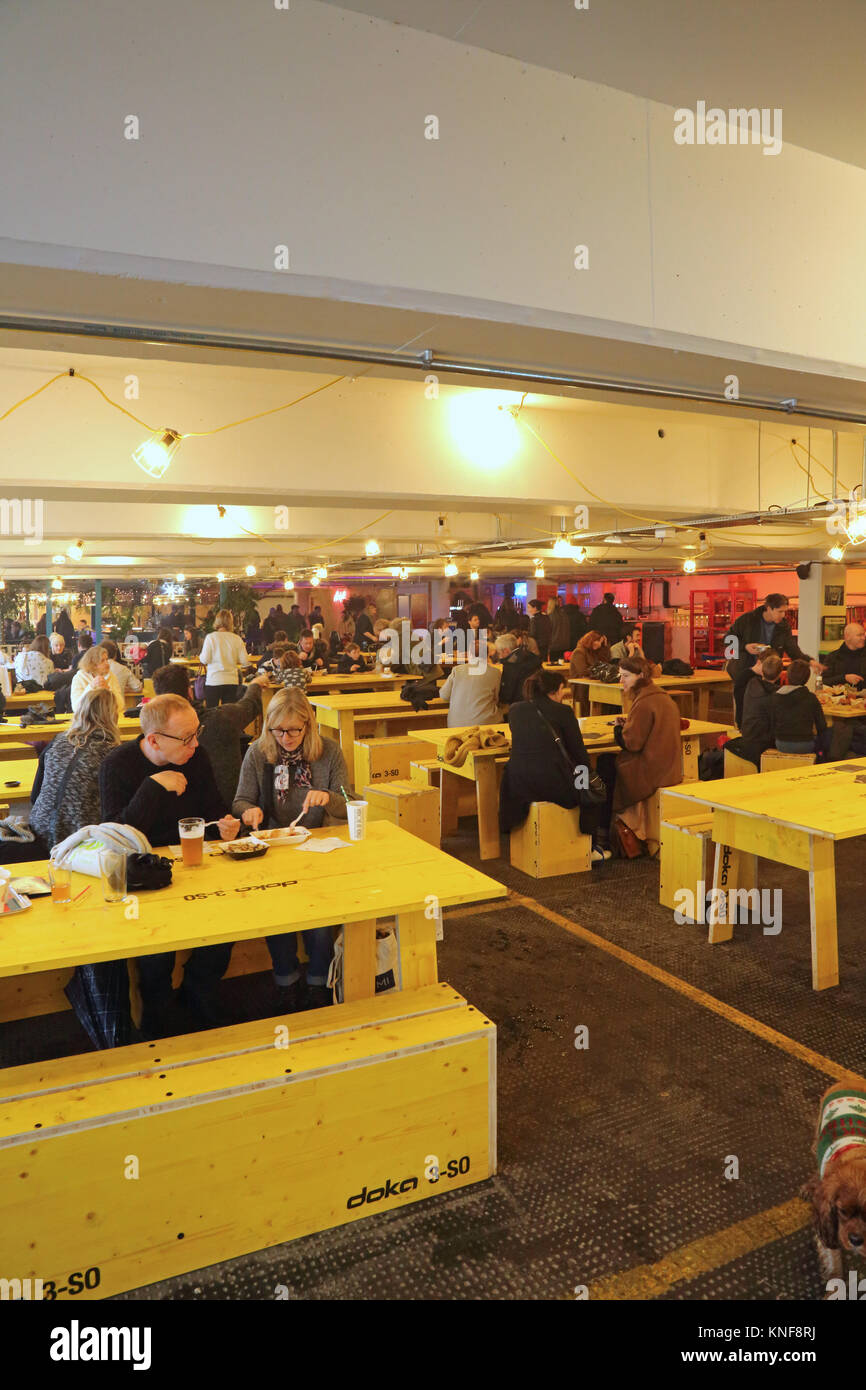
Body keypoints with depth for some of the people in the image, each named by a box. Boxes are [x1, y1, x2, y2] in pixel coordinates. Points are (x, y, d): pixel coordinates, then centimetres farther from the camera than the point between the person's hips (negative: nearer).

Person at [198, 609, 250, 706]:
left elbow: (204, 660, -9)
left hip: (214, 681, -2)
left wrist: (201, 655, 13)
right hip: (232, 681, 2)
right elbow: (245, 661, -1)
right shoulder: (237, 639, -1)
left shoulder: (210, 637, -7)